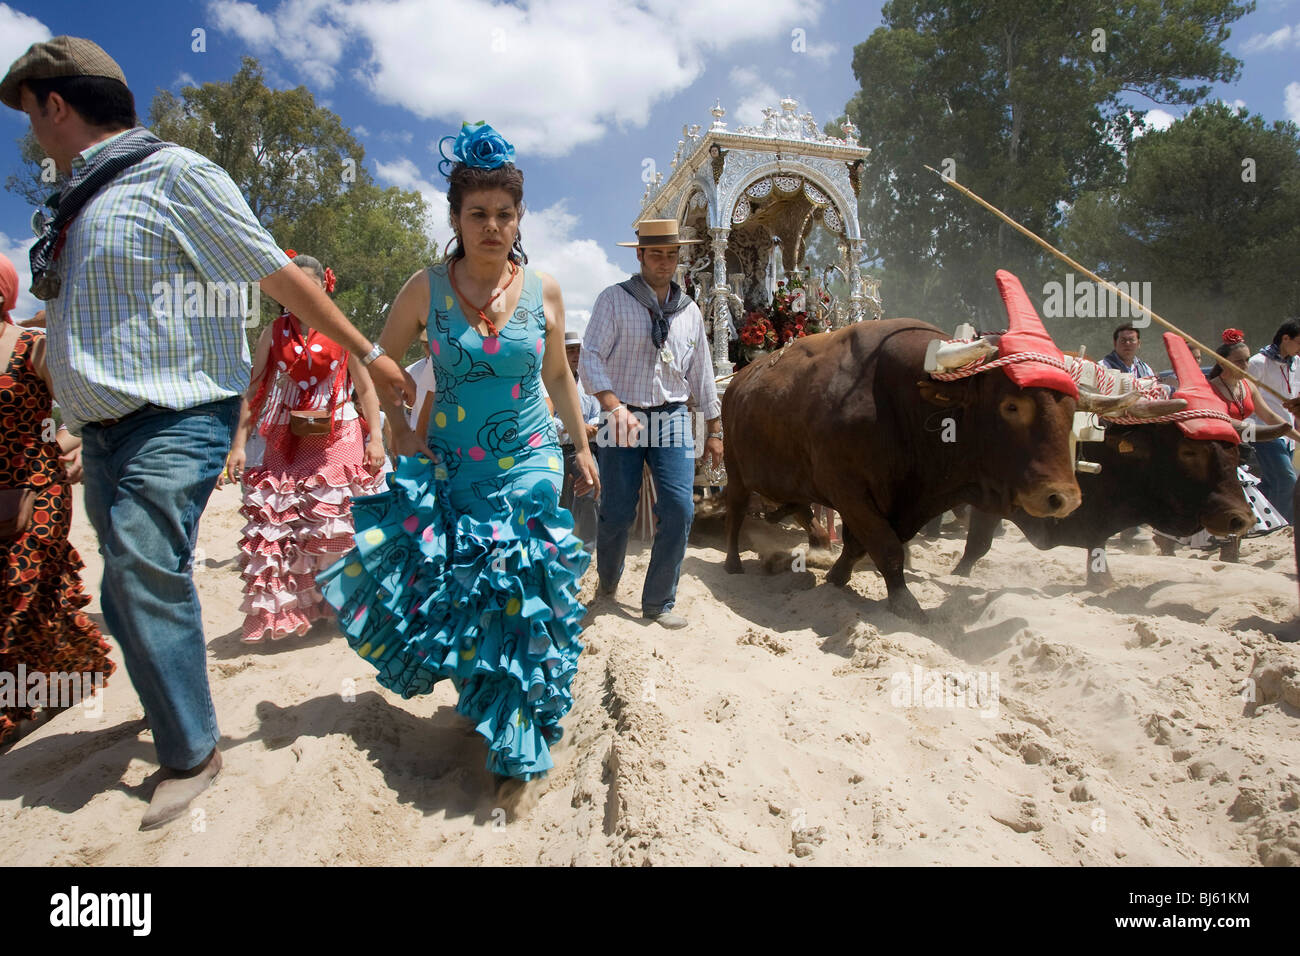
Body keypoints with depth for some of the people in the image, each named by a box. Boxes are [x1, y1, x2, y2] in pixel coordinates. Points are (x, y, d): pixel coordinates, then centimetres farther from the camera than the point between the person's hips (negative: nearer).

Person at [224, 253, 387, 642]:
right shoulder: (273, 334, 10)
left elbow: (366, 390, 4)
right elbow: (253, 392, 8)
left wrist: (375, 439, -6)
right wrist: (239, 443, 0)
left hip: (337, 441, -2)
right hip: (285, 445, 2)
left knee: (336, 521, -8)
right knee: (278, 521, -2)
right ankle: (282, 609, 8)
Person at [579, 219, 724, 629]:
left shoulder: (689, 311, 14)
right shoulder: (614, 300, 1)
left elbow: (702, 375, 19)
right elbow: (590, 357, -9)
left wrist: (714, 431, 17)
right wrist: (614, 405, -25)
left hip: (672, 419, 3)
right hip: (624, 418, -3)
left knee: (679, 509, -9)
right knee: (617, 512, 1)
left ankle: (659, 603, 7)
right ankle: (607, 586, 30)